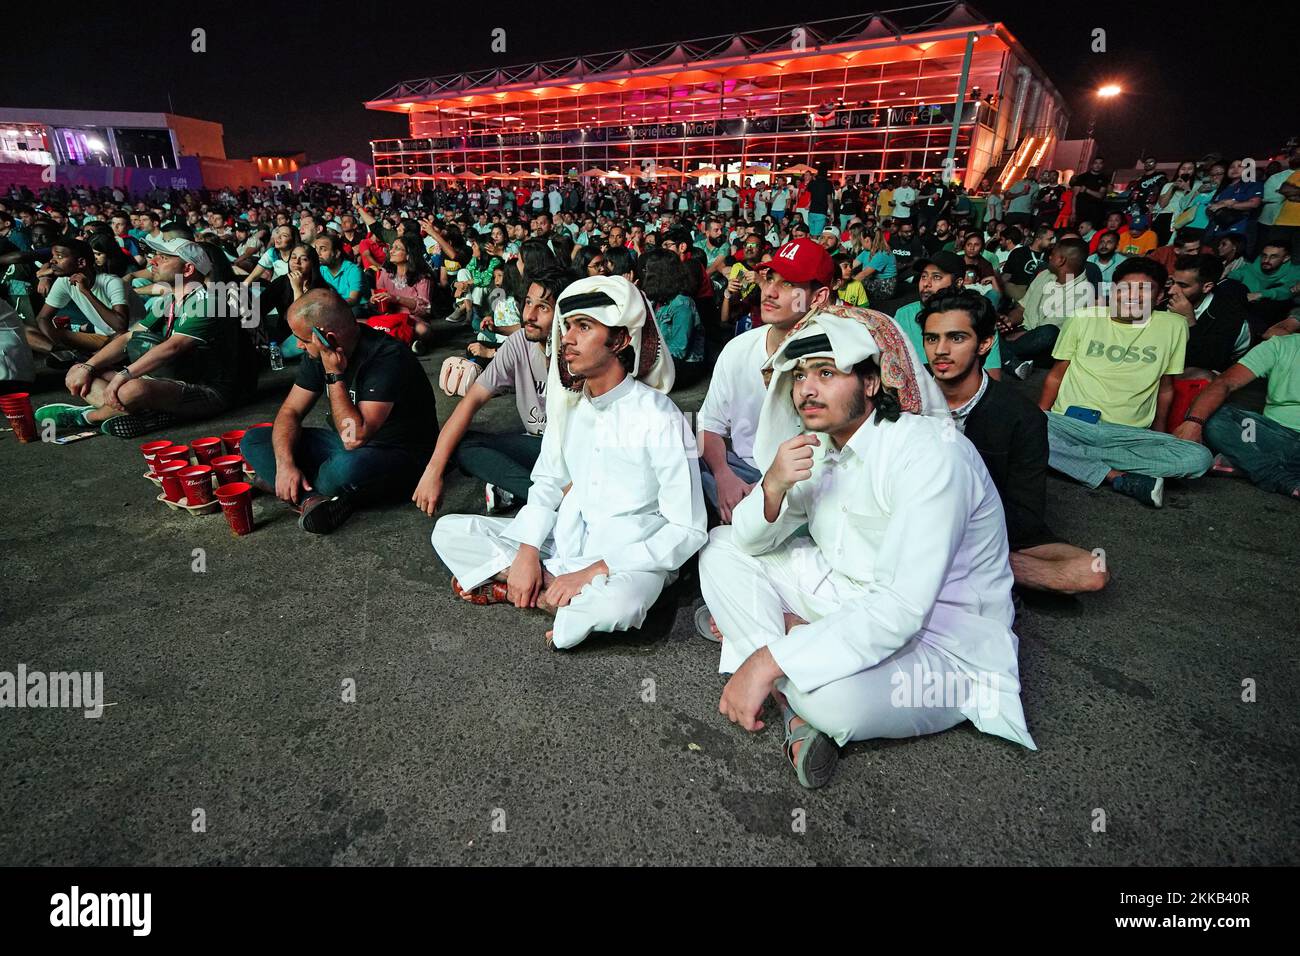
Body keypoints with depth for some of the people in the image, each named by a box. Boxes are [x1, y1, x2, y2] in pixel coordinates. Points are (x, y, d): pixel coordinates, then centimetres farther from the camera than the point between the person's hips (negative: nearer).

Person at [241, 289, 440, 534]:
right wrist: (285, 463, -14)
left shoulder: (387, 356, -26)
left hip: (400, 455, -8)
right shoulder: (319, 353, -1)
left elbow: (354, 439, -30)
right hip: (348, 445, 8)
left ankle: (303, 493, -6)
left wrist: (334, 376, -27)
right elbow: (291, 411, 2)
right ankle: (314, 498, -23)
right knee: (253, 440, 0)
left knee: (347, 467, -41)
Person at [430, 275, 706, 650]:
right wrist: (527, 551, -8)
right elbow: (548, 482, 10)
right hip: (566, 540, 6)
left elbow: (686, 530, -18)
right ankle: (552, 588, -12)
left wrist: (596, 570, -23)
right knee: (449, 531, -1)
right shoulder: (567, 402, 0)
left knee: (615, 604, -40)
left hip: (630, 558, -6)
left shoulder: (659, 419, -18)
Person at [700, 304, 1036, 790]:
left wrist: (767, 660, -33)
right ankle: (797, 701, -12)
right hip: (851, 599, 8)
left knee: (833, 697, -39)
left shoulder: (931, 455, -25)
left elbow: (901, 609, -32)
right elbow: (752, 543, 0)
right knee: (721, 548, -1)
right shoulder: (816, 443, 0)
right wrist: (772, 486, -23)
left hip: (939, 641, -7)